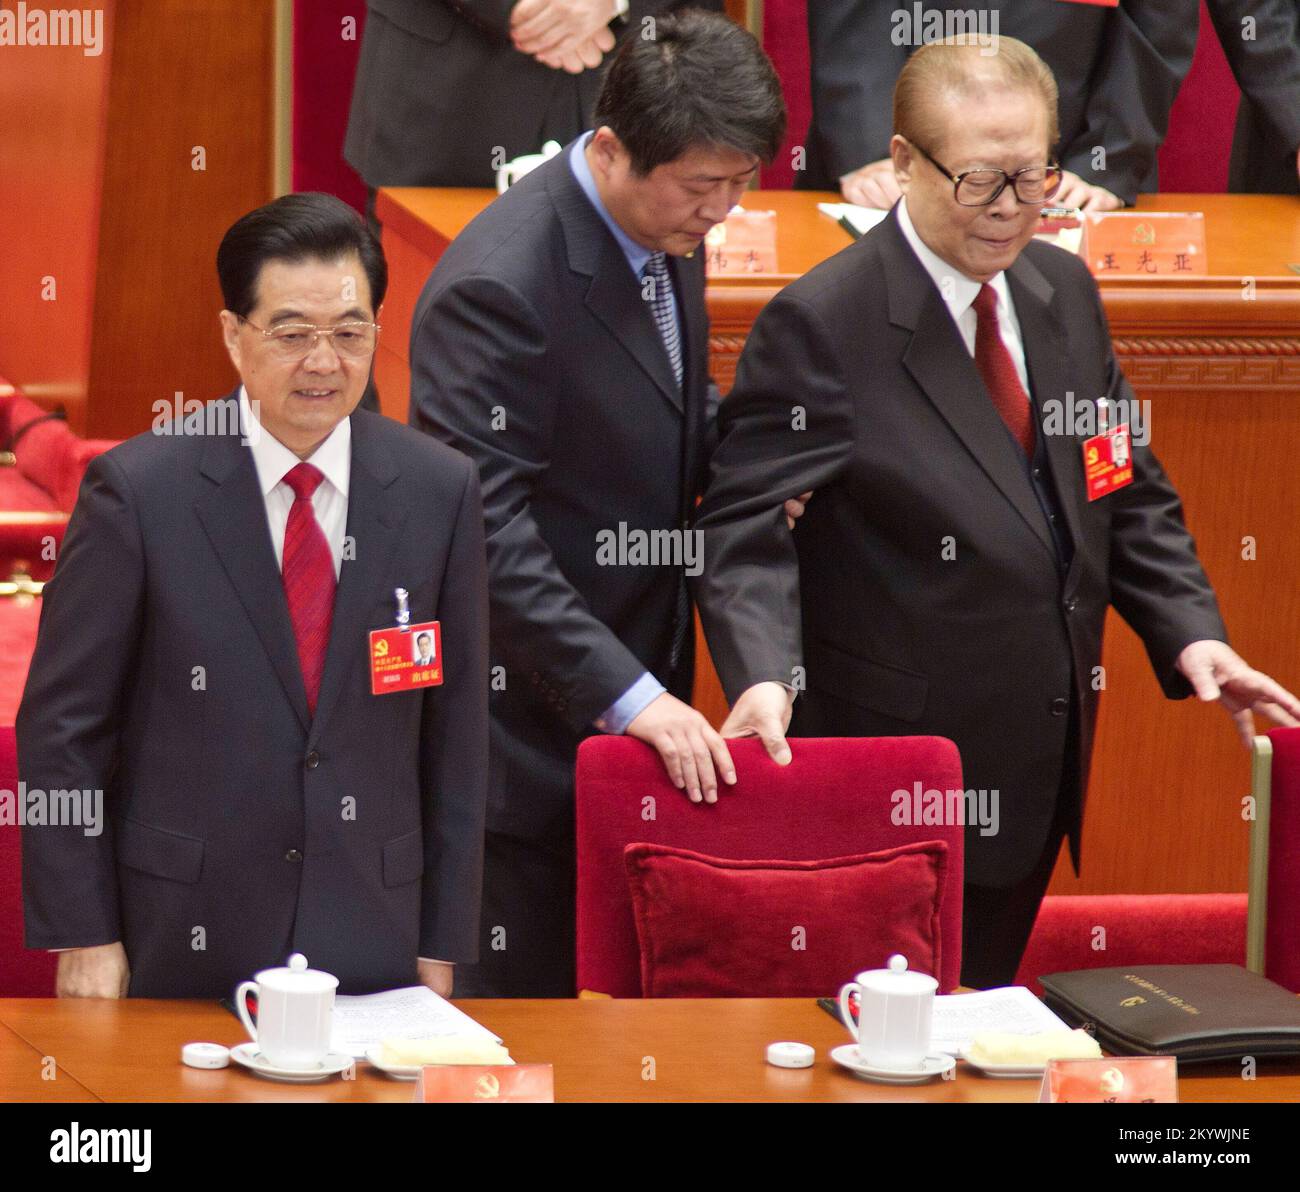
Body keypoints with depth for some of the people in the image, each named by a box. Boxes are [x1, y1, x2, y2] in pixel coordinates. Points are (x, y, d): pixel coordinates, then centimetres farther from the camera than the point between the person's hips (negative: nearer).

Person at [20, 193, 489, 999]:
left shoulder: (440, 492, 1)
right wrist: (84, 936, -7)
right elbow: (61, 727, -3)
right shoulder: (139, 489, -7)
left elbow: (455, 734, 6)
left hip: (372, 940, 2)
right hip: (183, 951, -2)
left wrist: (443, 946, 5)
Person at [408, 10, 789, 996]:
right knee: (523, 988, 0)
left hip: (639, 701, 8)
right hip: (531, 720, -8)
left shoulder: (667, 240, 5)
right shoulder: (501, 284, -23)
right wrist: (629, 694, -28)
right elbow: (481, 528, -26)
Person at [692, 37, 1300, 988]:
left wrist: (1192, 632, 0)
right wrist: (766, 677, -33)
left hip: (1035, 773, 7)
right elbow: (748, 529, -16)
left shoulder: (1064, 293, 9)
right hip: (891, 781, -6)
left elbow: (1132, 494, 15)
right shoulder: (820, 325, -13)